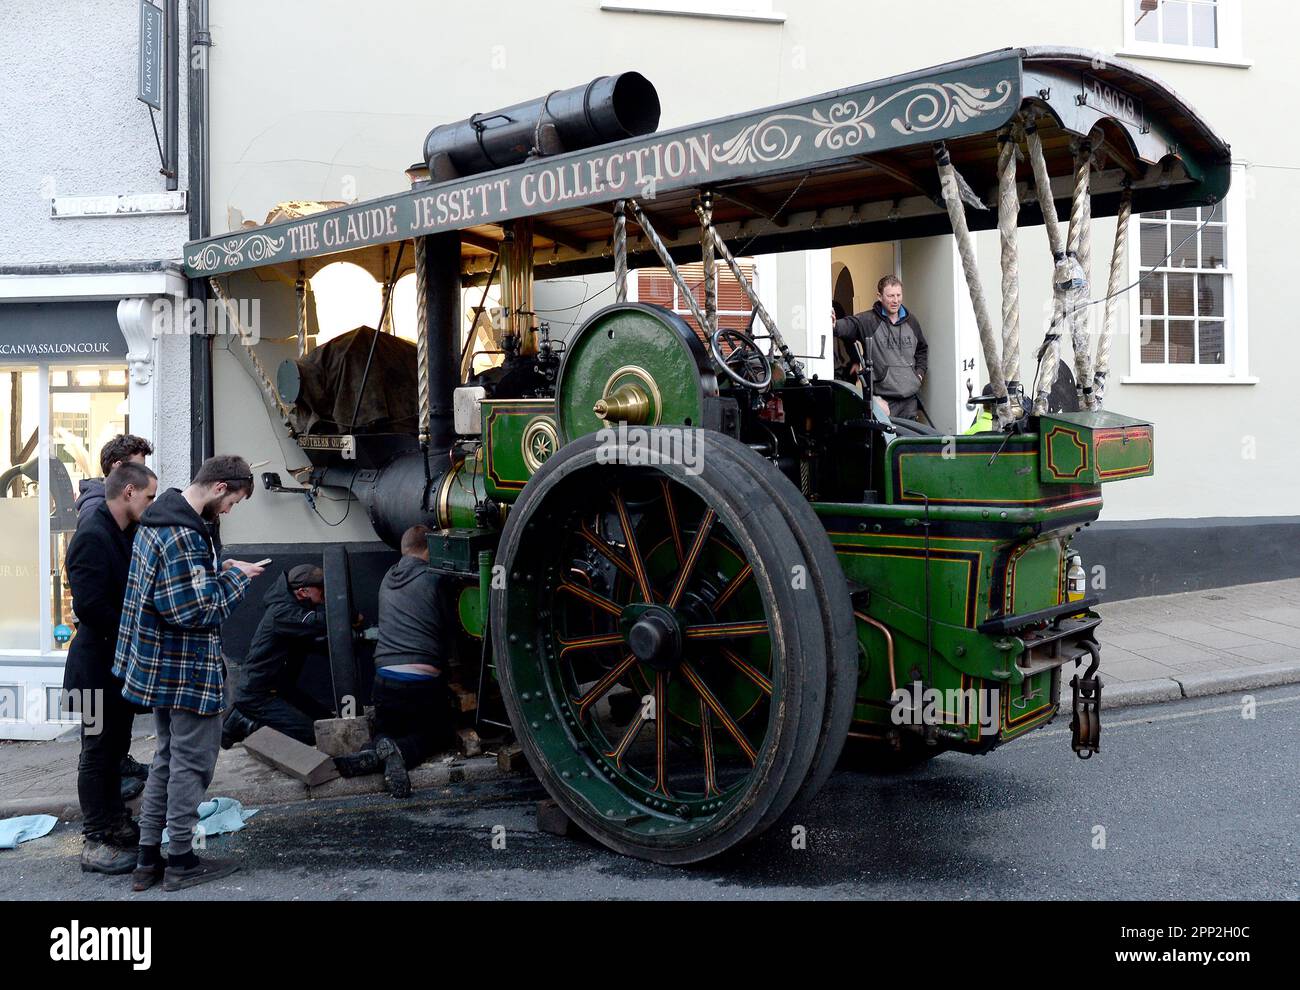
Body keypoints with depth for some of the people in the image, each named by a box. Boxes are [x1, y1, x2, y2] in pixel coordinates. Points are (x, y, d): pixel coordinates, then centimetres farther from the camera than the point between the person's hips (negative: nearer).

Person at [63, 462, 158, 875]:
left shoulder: (124, 535, 10)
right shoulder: (93, 536, -20)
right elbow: (89, 606, -26)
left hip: (120, 663, 9)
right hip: (99, 665, -9)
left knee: (113, 748, 18)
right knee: (98, 751, 0)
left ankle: (116, 824, 30)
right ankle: (95, 844, 9)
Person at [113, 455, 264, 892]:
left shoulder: (160, 519, 8)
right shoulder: (183, 536, -24)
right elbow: (194, 612, -26)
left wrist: (219, 572, 6)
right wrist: (235, 577, -14)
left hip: (161, 665, 10)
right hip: (189, 669, -10)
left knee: (168, 757, 19)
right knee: (193, 762, 4)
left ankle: (148, 859, 25)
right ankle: (181, 860, 15)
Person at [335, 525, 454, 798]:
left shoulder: (388, 579, 12)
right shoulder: (433, 580, -5)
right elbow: (449, 626, 1)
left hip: (385, 679, 4)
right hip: (425, 680, -4)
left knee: (386, 731, 26)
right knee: (437, 734, 20)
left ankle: (380, 752, -11)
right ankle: (401, 751, -13)